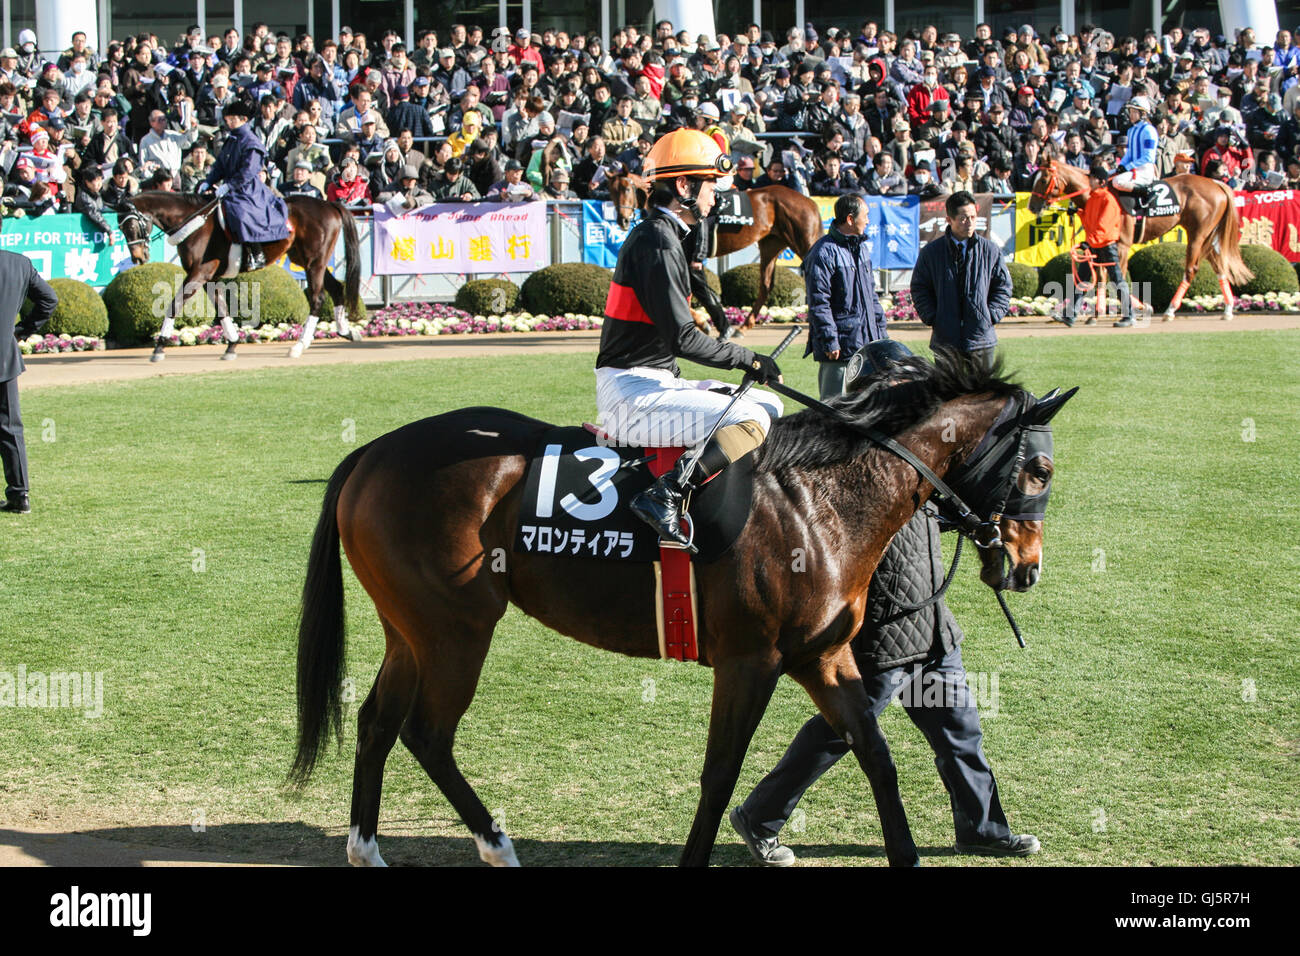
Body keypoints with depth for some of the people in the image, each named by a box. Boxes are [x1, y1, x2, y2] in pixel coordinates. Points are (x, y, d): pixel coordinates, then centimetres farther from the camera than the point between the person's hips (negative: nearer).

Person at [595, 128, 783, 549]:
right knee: (752, 420, -23)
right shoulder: (658, 242, -15)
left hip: (652, 383, 11)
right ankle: (666, 495, -27)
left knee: (770, 404, 10)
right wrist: (749, 359, -11)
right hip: (632, 394, -11)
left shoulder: (653, 235, 18)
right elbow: (682, 338, -21)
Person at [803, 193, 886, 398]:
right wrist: (830, 342, -18)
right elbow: (818, 304, -16)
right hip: (840, 349, -9)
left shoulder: (861, 248, 15)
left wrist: (881, 331, 20)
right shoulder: (824, 252, -14)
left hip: (866, 343, 9)